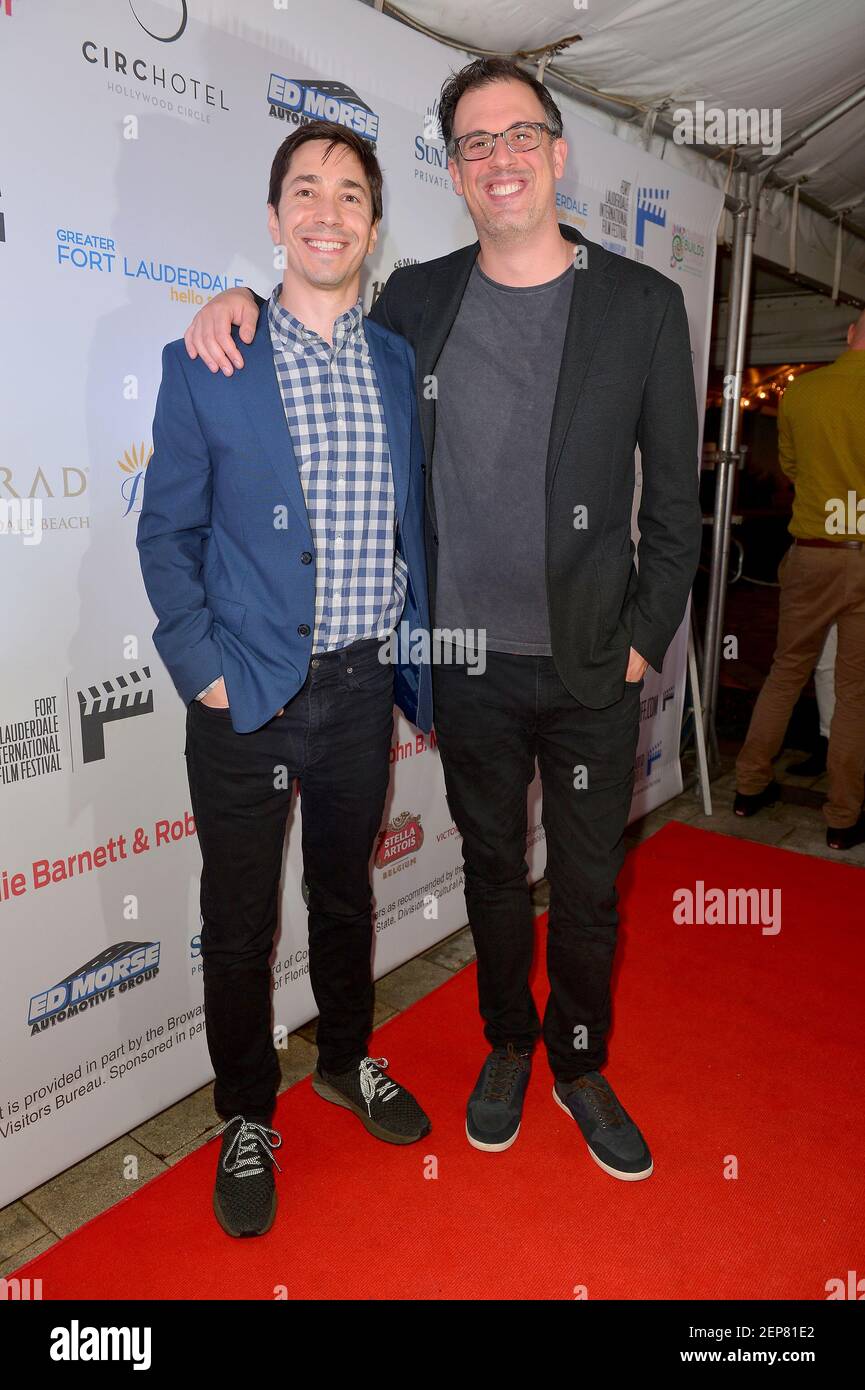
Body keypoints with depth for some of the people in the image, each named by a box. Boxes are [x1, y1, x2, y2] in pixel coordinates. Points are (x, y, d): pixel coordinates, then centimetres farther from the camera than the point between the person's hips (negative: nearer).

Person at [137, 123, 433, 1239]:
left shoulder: (403, 364, 5)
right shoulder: (204, 364, -4)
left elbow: (413, 527, 10)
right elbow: (167, 532, -2)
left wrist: (419, 667, 7)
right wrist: (202, 668, -10)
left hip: (362, 688, 3)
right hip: (248, 695, -2)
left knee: (345, 893, 21)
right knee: (239, 920, 11)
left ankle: (345, 1060, 46)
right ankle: (246, 1117, 34)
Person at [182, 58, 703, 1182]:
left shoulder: (642, 303, -2)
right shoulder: (418, 300, 3)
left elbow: (675, 495, 0)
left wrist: (648, 637, -3)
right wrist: (244, 303, -2)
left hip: (594, 665, -1)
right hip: (469, 661, 2)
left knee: (588, 885, 12)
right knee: (492, 866, 17)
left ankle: (581, 1063, 37)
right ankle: (507, 1045, 41)